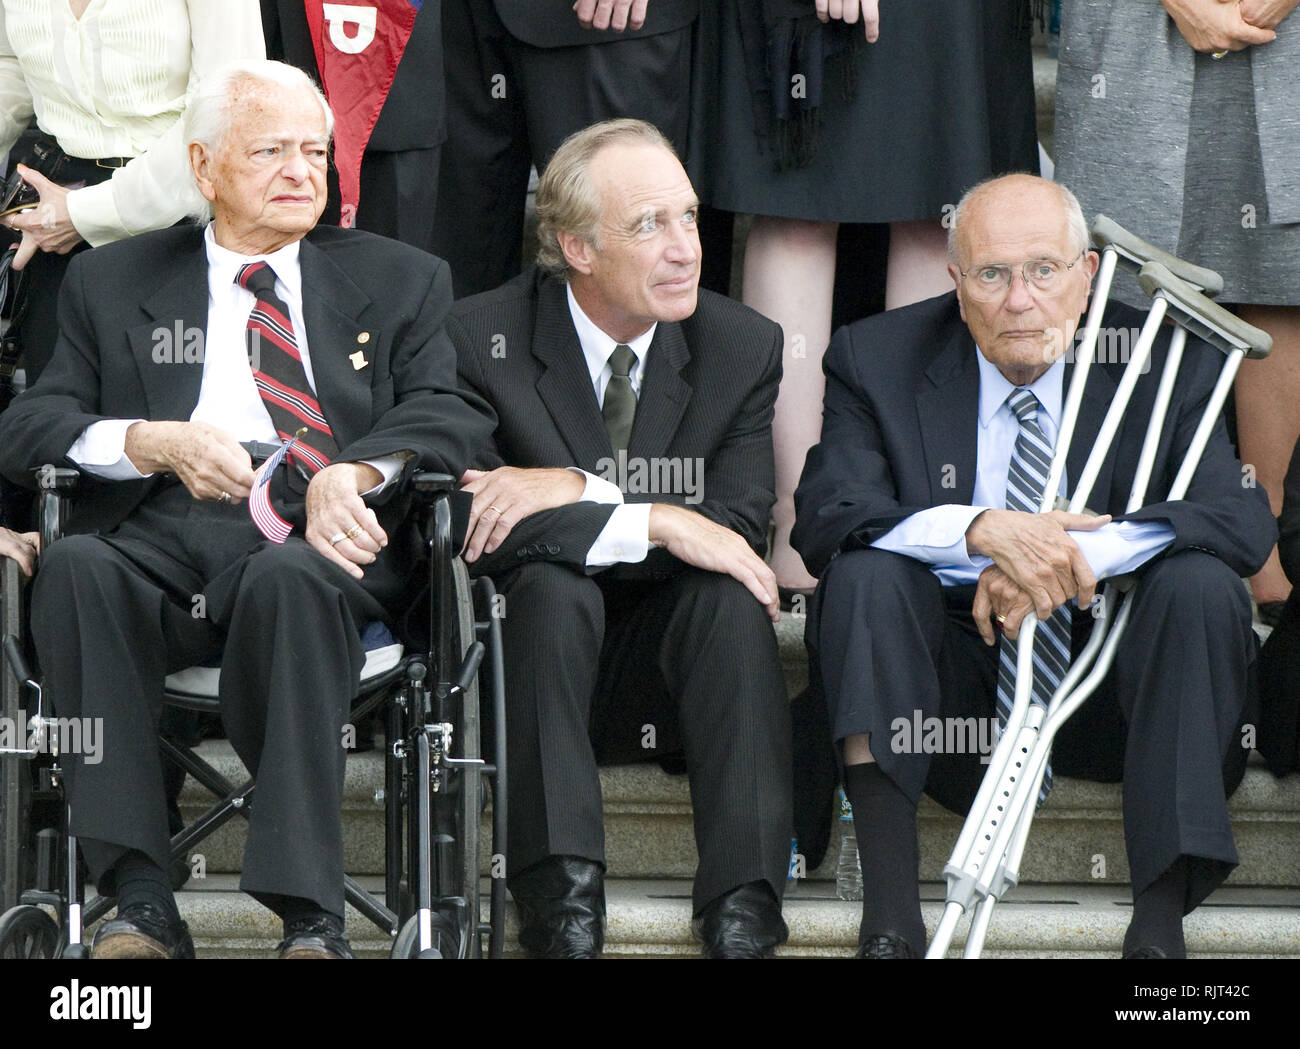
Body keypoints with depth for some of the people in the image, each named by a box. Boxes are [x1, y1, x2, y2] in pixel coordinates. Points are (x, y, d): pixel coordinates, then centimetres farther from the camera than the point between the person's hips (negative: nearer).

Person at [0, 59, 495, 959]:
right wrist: (157, 442, -7)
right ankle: (140, 901, -36)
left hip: (320, 537, -1)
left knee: (288, 579, -38)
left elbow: (454, 413, 8)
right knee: (75, 567, -34)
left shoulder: (400, 283, 23)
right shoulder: (113, 283, 23)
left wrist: (354, 471, -13)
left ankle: (311, 916, -39)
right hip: (160, 532, 1)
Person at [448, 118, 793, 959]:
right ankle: (563, 897, -38)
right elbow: (469, 526, -22)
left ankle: (743, 908, -37)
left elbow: (741, 529, -12)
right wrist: (654, 523, -28)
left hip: (673, 669, 2)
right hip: (536, 663, -2)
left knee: (729, 591, -29)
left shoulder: (743, 346, -1)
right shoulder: (483, 340, -10)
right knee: (550, 581, -33)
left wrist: (580, 492, -24)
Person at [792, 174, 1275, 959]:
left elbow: (1245, 520, -17)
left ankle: (1161, 920, -30)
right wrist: (980, 529, -32)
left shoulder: (1164, 364, -3)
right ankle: (890, 913, -33)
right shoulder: (878, 360, -2)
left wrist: (1081, 552, -31)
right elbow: (824, 517, -16)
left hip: (1107, 692, 0)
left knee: (1201, 584, -27)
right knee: (866, 573, -26)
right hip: (956, 684, 0)